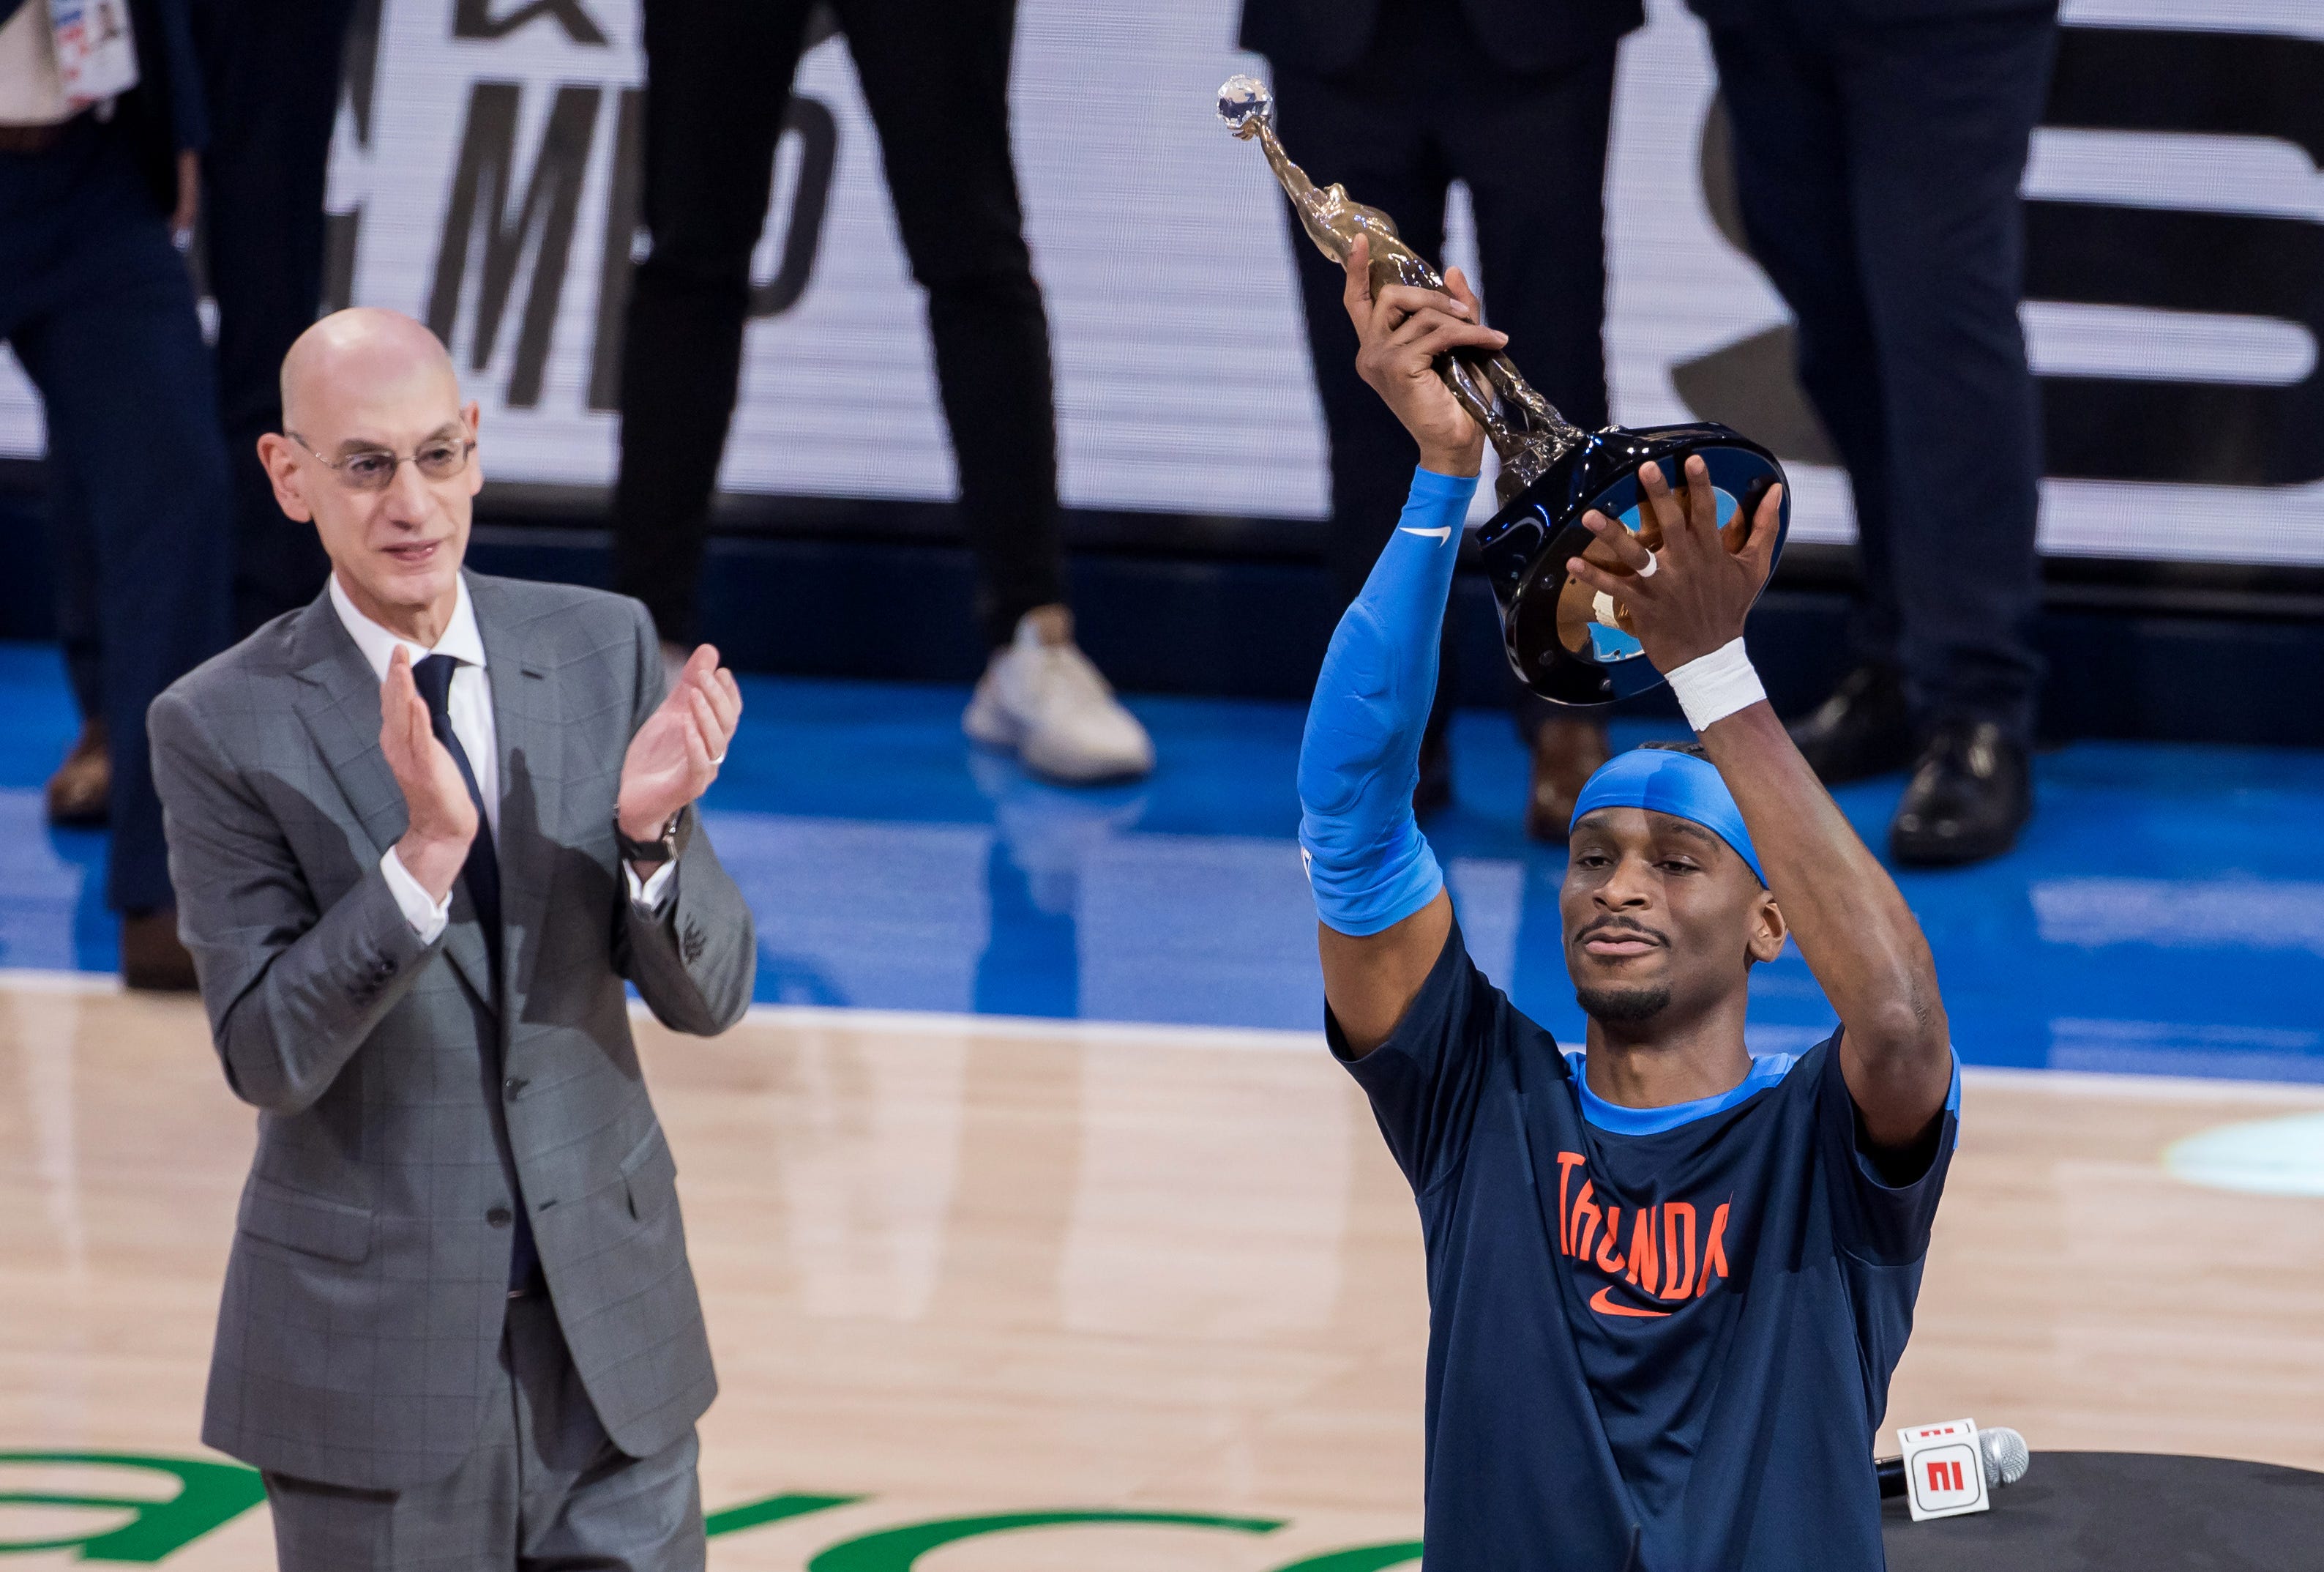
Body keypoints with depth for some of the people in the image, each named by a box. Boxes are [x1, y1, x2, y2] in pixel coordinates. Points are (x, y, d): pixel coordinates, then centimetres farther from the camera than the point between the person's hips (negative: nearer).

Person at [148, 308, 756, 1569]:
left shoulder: (603, 650, 0)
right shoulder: (223, 727, -9)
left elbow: (707, 992, -1)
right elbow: (268, 1056, -16)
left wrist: (652, 830, -21)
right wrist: (426, 850, -28)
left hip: (609, 1328, 3)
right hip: (375, 1352, -3)